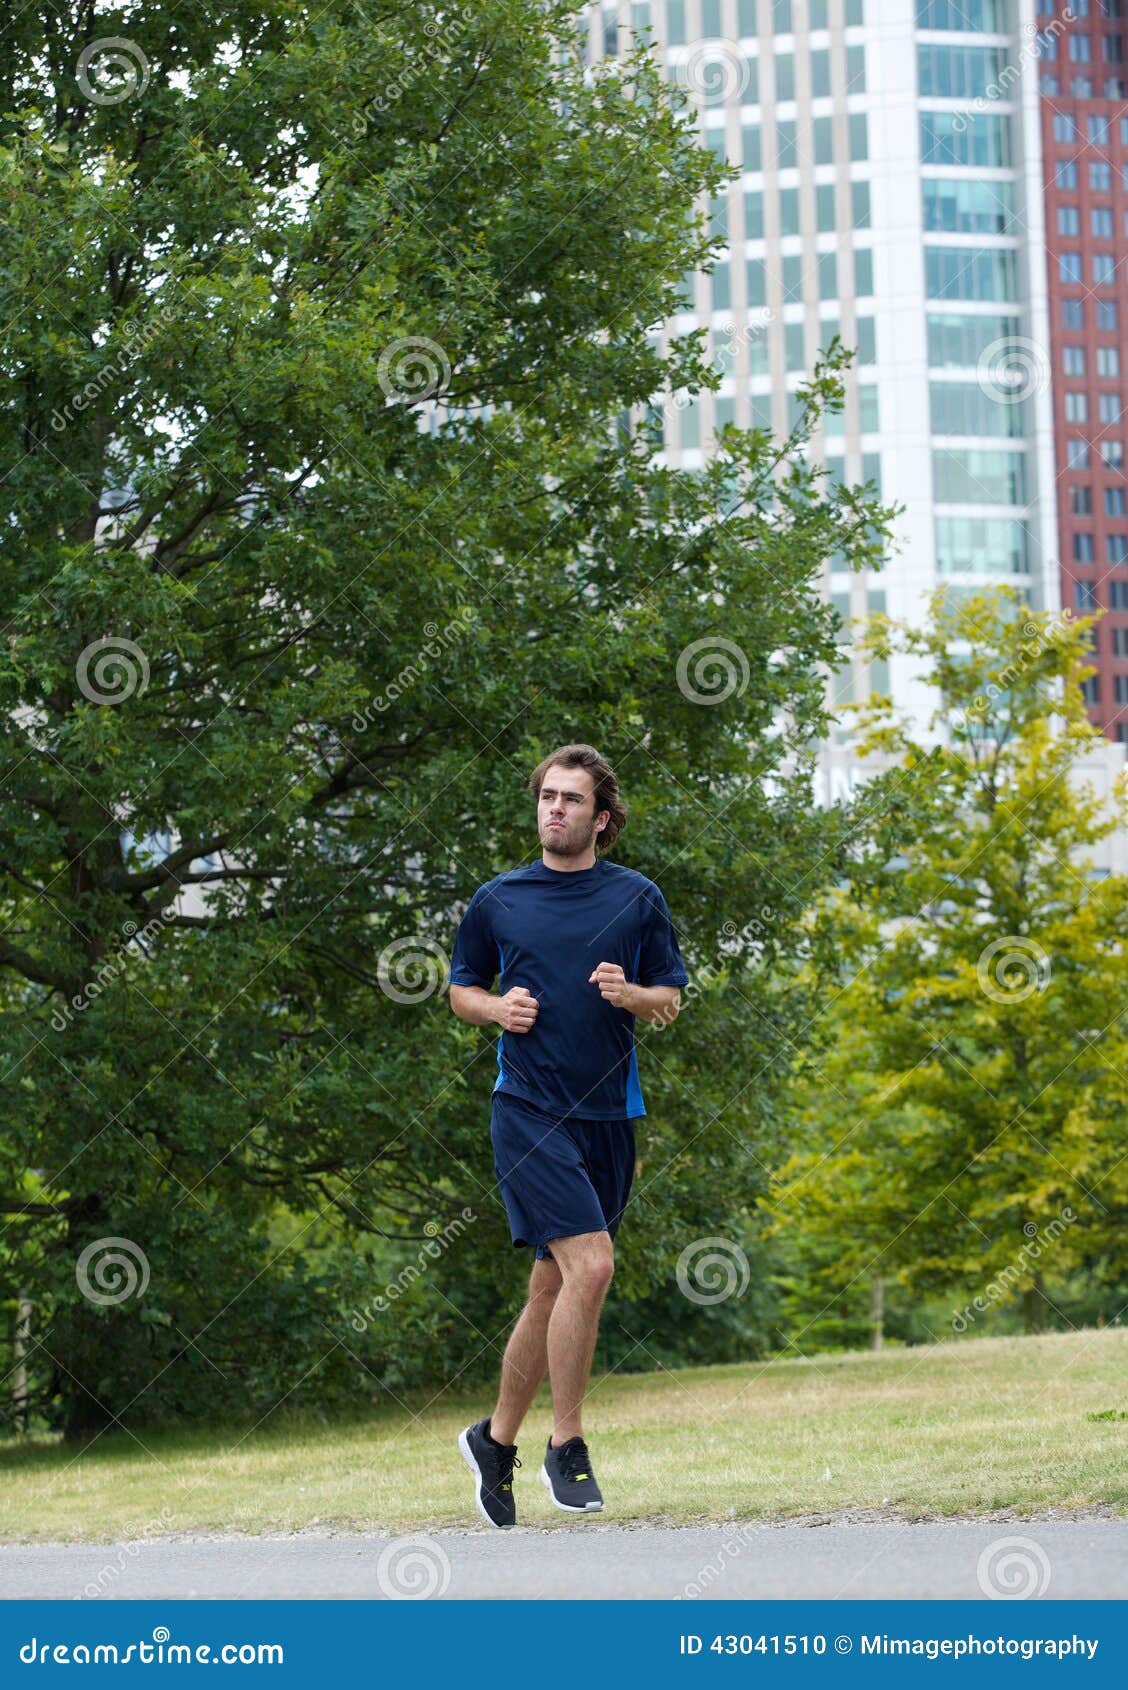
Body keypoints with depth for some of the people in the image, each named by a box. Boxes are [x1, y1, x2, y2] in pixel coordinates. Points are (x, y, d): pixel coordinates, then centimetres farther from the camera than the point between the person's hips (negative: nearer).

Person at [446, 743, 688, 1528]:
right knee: (590, 1265, -19)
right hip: (529, 1105, -3)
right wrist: (498, 1008, -6)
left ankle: (496, 1437, 26)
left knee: (554, 1289, 9)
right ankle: (567, 1446, -7)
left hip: (609, 1111, 3)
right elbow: (462, 989, 15)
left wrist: (630, 993, -10)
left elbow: (672, 999, 10)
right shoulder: (498, 900, 5)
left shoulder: (638, 898, 7)